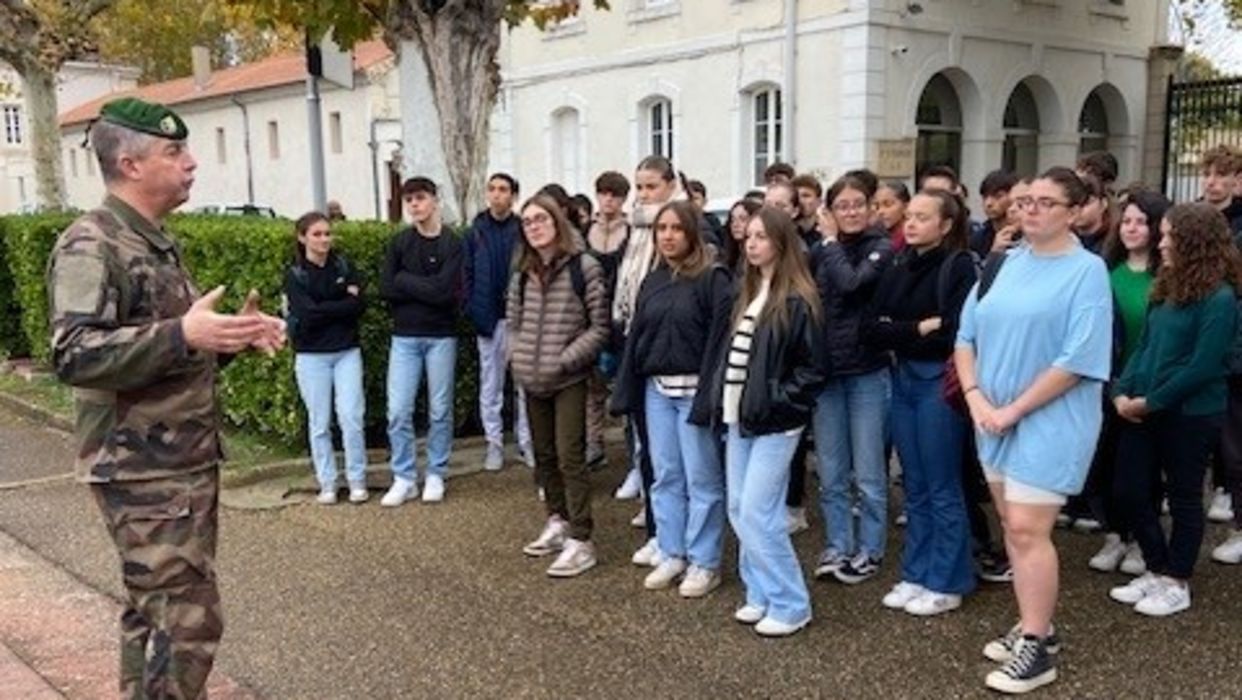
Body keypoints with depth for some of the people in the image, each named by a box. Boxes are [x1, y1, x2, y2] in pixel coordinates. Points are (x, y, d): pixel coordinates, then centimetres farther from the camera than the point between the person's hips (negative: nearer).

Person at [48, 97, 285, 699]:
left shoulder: (155, 243, 16)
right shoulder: (90, 245, -15)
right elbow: (73, 355, -27)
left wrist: (232, 334, 7)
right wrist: (181, 335, -35)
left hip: (185, 463, 10)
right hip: (142, 472, -10)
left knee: (153, 609, 18)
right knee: (188, 619, -8)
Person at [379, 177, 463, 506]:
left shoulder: (453, 244, -4)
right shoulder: (398, 243, 5)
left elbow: (445, 292, -17)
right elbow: (386, 289, -4)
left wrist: (405, 280, -10)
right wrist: (426, 289, -11)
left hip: (441, 337, -2)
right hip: (404, 337, 2)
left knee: (440, 411, 6)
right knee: (398, 411, -1)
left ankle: (436, 476, 19)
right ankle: (404, 479, 11)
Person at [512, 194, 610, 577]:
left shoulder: (584, 266, -10)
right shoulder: (523, 273, 7)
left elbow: (599, 327, -11)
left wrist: (564, 359, -15)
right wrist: (518, 356, 3)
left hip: (569, 379, -6)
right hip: (532, 380, 6)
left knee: (570, 457, -6)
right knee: (543, 455, 15)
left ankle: (581, 541, 1)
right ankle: (558, 523, 30)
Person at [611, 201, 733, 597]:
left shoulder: (713, 278, -8)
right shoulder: (652, 281, 13)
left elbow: (720, 338, -15)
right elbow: (636, 337, 13)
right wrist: (627, 392, 8)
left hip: (695, 389, -6)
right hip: (657, 389, 7)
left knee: (701, 478, 1)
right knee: (666, 476, 12)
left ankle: (704, 563, 12)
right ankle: (671, 555, 23)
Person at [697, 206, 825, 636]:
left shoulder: (797, 301, -11)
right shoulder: (747, 294, 14)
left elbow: (811, 368, -12)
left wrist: (775, 403, -18)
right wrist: (721, 404, 9)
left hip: (773, 423, -8)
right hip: (739, 418, 8)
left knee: (757, 514, -8)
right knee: (739, 511, 10)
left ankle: (790, 605, 5)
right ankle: (761, 595, 22)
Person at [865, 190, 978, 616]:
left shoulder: (959, 266, -9)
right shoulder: (900, 268, 9)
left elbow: (954, 334, -18)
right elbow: (871, 329, 2)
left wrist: (898, 333, -7)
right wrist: (920, 328, -12)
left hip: (939, 381, -6)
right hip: (903, 379, 6)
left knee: (942, 488, 3)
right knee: (915, 487, 14)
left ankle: (947, 584, 15)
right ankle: (916, 575, 24)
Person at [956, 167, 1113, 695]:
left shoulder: (1087, 271, -9)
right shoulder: (1003, 264, 8)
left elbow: (1078, 360, -17)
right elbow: (967, 335, 9)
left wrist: (1013, 410, -16)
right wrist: (975, 397, -7)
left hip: (1050, 422, -6)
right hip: (994, 421, 6)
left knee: (1028, 530, -7)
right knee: (1012, 526, 13)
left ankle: (1035, 648, 6)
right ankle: (1036, 625, 28)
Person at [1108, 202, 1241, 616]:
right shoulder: (1167, 287, 9)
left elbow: (1203, 366, -20)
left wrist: (1151, 402, -16)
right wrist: (1122, 392, -2)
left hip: (1190, 415, -7)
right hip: (1145, 411, 7)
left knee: (1183, 499, 8)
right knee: (1133, 492, 10)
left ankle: (1177, 584, 22)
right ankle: (1157, 572, 28)